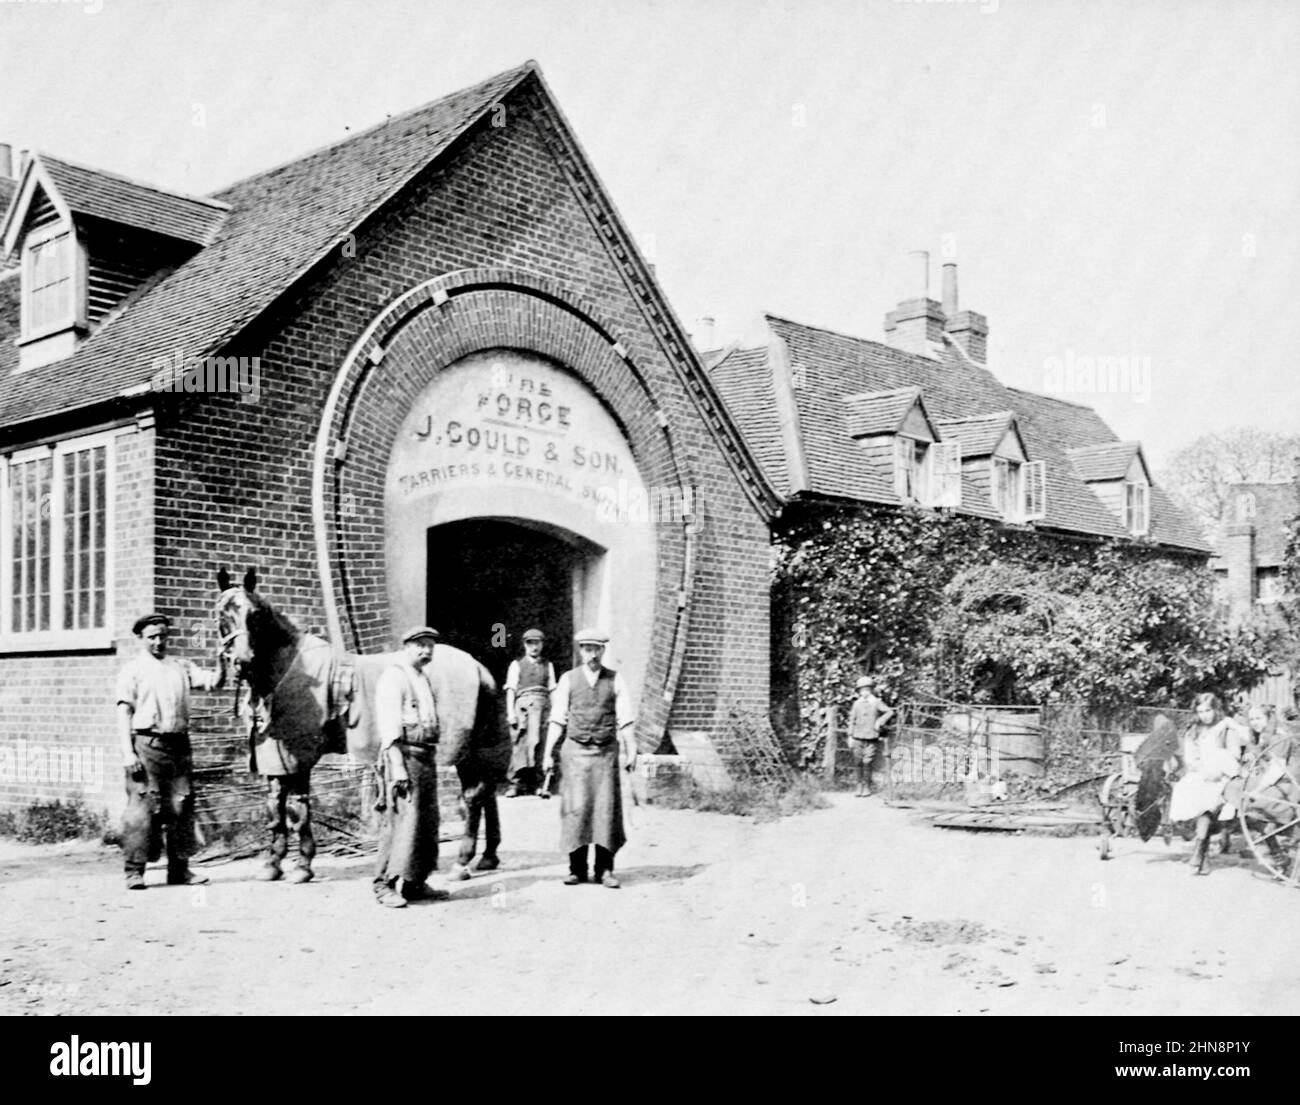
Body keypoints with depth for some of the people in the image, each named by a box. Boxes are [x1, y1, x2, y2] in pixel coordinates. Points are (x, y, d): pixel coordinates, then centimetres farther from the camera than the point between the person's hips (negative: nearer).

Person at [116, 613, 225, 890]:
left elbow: (214, 683, 6)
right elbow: (124, 712, -1)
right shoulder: (132, 669, 4)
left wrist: (223, 661, -13)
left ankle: (179, 867, 12)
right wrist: (127, 752, -10)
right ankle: (134, 871, -3)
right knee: (142, 806, -7)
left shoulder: (181, 667, 15)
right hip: (146, 744, -4)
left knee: (181, 806, 5)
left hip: (179, 743, 4)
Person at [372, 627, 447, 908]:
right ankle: (385, 885, -8)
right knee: (401, 821, -12)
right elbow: (389, 727, -15)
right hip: (404, 755, -9)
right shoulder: (393, 678, -7)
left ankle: (415, 883, 18)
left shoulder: (423, 680, 20)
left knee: (427, 823, 10)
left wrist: (431, 759, 17)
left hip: (427, 758, 9)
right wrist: (397, 767, -22)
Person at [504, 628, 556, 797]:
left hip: (543, 705, 2)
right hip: (523, 703, -2)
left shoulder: (547, 666, 20)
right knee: (521, 743, -11)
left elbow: (552, 691, 17)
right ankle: (515, 783, -10)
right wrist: (511, 713, -4)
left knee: (538, 744, -4)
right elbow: (510, 690, 6)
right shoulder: (517, 665, 13)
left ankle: (532, 784, 0)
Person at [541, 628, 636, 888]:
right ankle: (577, 868, 1)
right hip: (575, 751, 0)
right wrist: (548, 753, 1)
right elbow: (557, 719, 6)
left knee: (606, 808, -3)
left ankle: (604, 869, 2)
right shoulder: (568, 679, 7)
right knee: (575, 809, -5)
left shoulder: (615, 680, 7)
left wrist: (630, 751, -3)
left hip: (606, 752, 0)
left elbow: (625, 720, 5)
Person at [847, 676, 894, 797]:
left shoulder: (876, 703, 2)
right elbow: (852, 720, 12)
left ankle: (867, 788, 5)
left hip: (871, 739, -2)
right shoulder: (857, 704, 9)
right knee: (859, 764, 3)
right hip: (858, 738, 2)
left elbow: (890, 711, -4)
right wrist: (850, 736, 9)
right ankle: (860, 787, 14)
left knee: (867, 763, -7)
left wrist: (880, 721, -12)